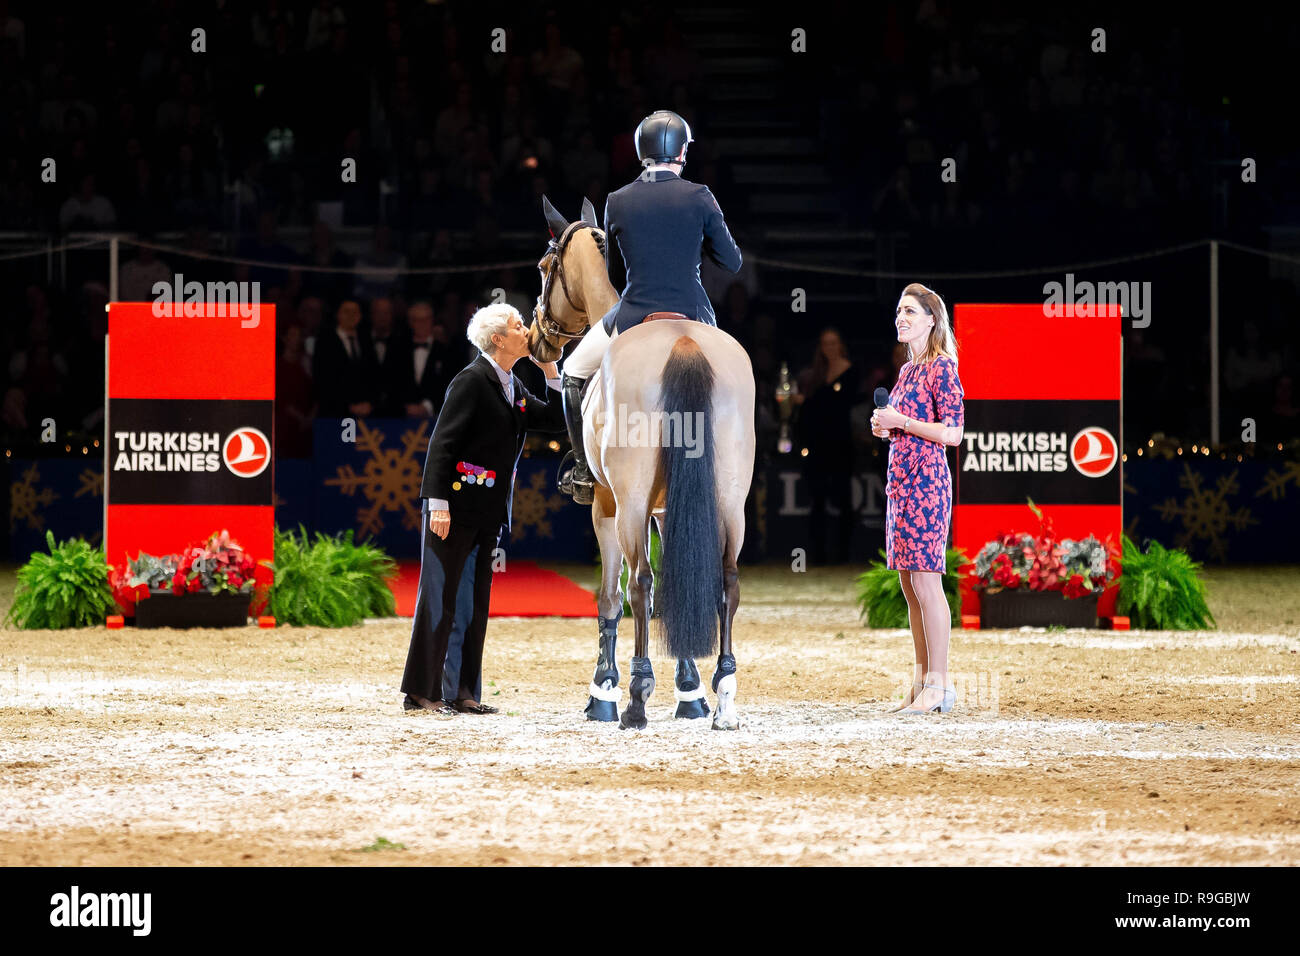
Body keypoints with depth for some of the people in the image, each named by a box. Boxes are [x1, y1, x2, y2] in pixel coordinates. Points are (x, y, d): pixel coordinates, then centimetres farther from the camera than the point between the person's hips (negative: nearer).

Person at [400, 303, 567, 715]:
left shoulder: (513, 386, 14)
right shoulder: (472, 381, -12)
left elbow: (555, 420, 16)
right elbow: (442, 443, -15)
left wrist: (551, 371, 6)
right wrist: (438, 504, -20)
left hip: (488, 512, 8)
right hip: (457, 508, -8)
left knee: (476, 602, 9)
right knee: (441, 597, -4)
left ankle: (463, 692, 13)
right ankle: (421, 691, 0)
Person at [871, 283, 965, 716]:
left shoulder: (941, 368, -9)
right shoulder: (907, 369, 17)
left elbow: (952, 433, -15)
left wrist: (900, 422, -14)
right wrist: (885, 429, 7)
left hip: (926, 482, -9)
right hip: (901, 481, 9)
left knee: (926, 583, -9)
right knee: (909, 586, 8)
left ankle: (938, 684, -7)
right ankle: (921, 683, 12)